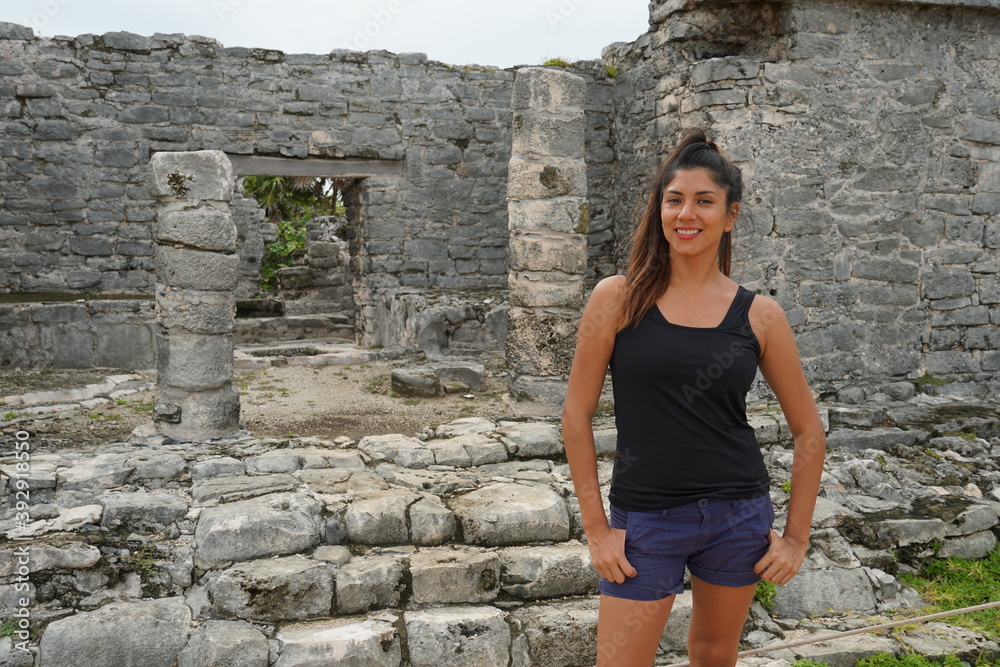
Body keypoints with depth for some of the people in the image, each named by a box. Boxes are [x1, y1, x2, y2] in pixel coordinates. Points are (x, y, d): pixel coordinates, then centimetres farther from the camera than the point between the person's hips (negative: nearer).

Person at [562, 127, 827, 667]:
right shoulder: (618, 298, -6)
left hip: (738, 514, 2)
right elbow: (577, 413, -4)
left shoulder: (759, 315, -2)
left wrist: (796, 537, 4)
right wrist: (596, 528, -5)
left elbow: (808, 430, 6)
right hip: (644, 520, -2)